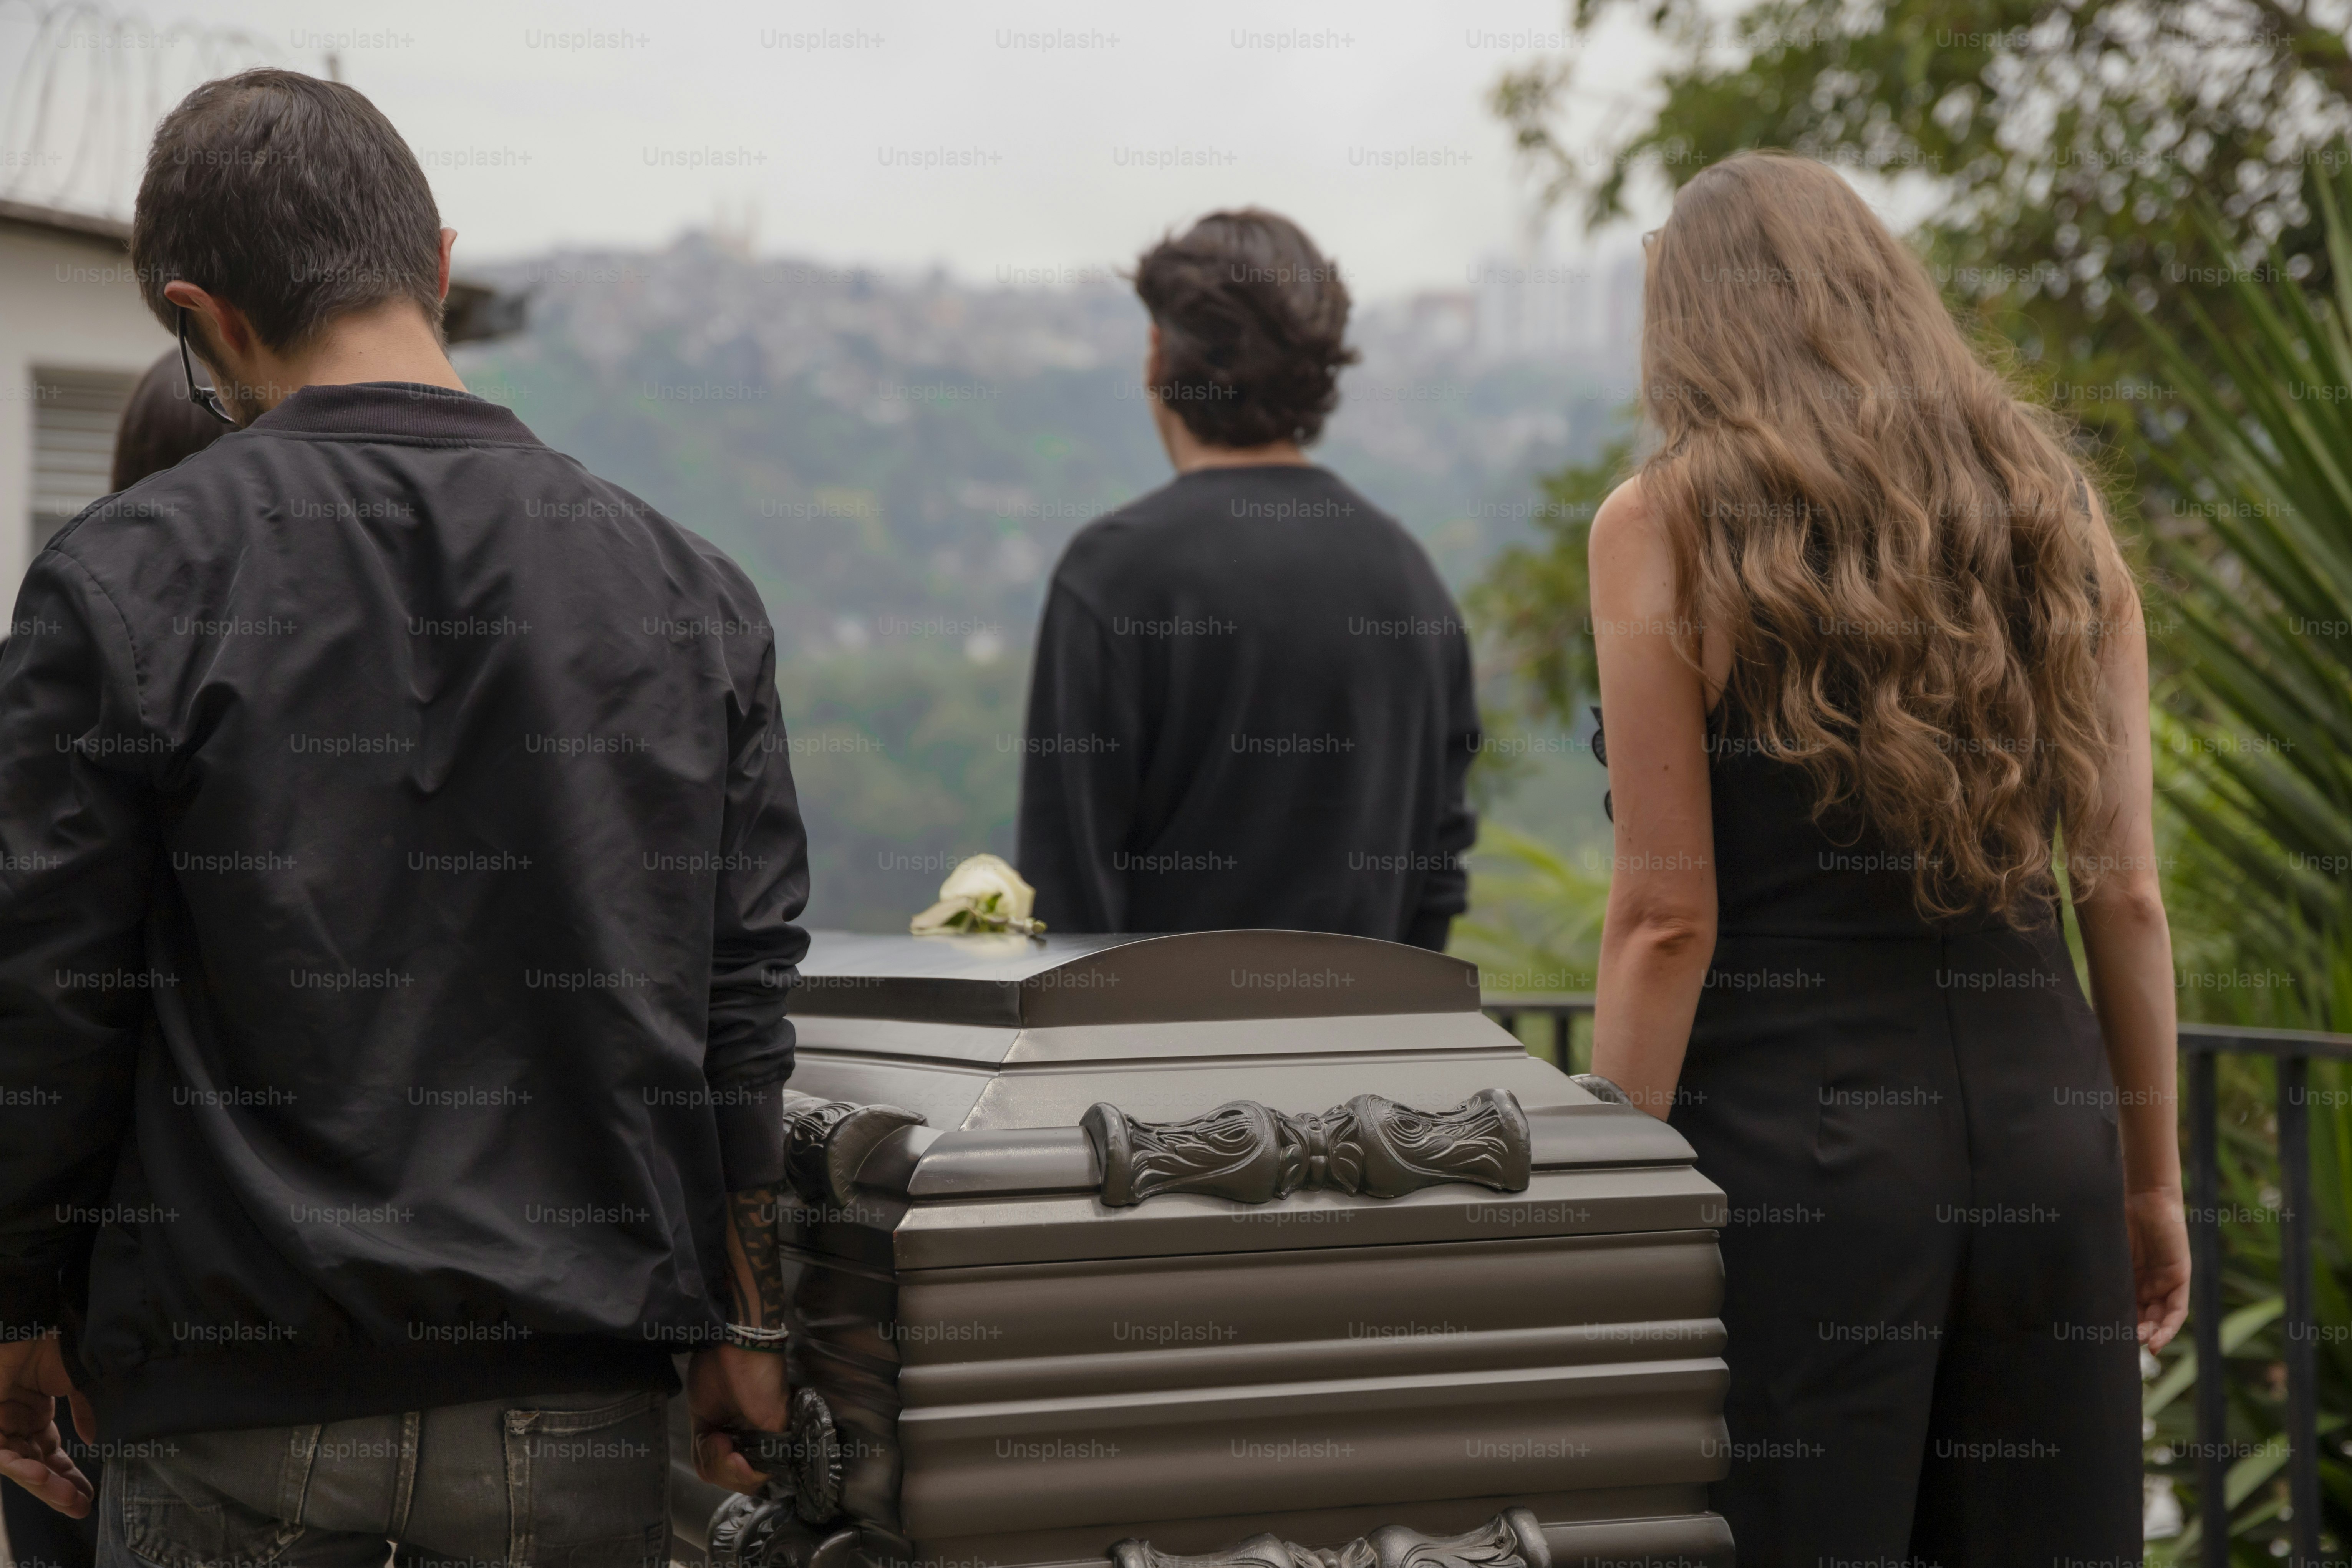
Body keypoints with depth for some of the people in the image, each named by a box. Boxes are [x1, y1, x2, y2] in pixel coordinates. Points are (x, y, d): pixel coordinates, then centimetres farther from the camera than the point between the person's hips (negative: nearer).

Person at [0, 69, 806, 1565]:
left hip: (234, 1400, -2)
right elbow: (744, 1010, 4)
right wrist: (742, 1331, 13)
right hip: (575, 1398, 2)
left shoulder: (124, 582, -7)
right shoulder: (690, 593, 2)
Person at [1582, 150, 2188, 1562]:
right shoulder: (2052, 510, 8)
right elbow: (2127, 890, 7)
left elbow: (1669, 918, -9)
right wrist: (2154, 1177, 15)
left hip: (1799, 1146, -4)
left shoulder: (1668, 527, -4)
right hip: (2043, 1123, 4)